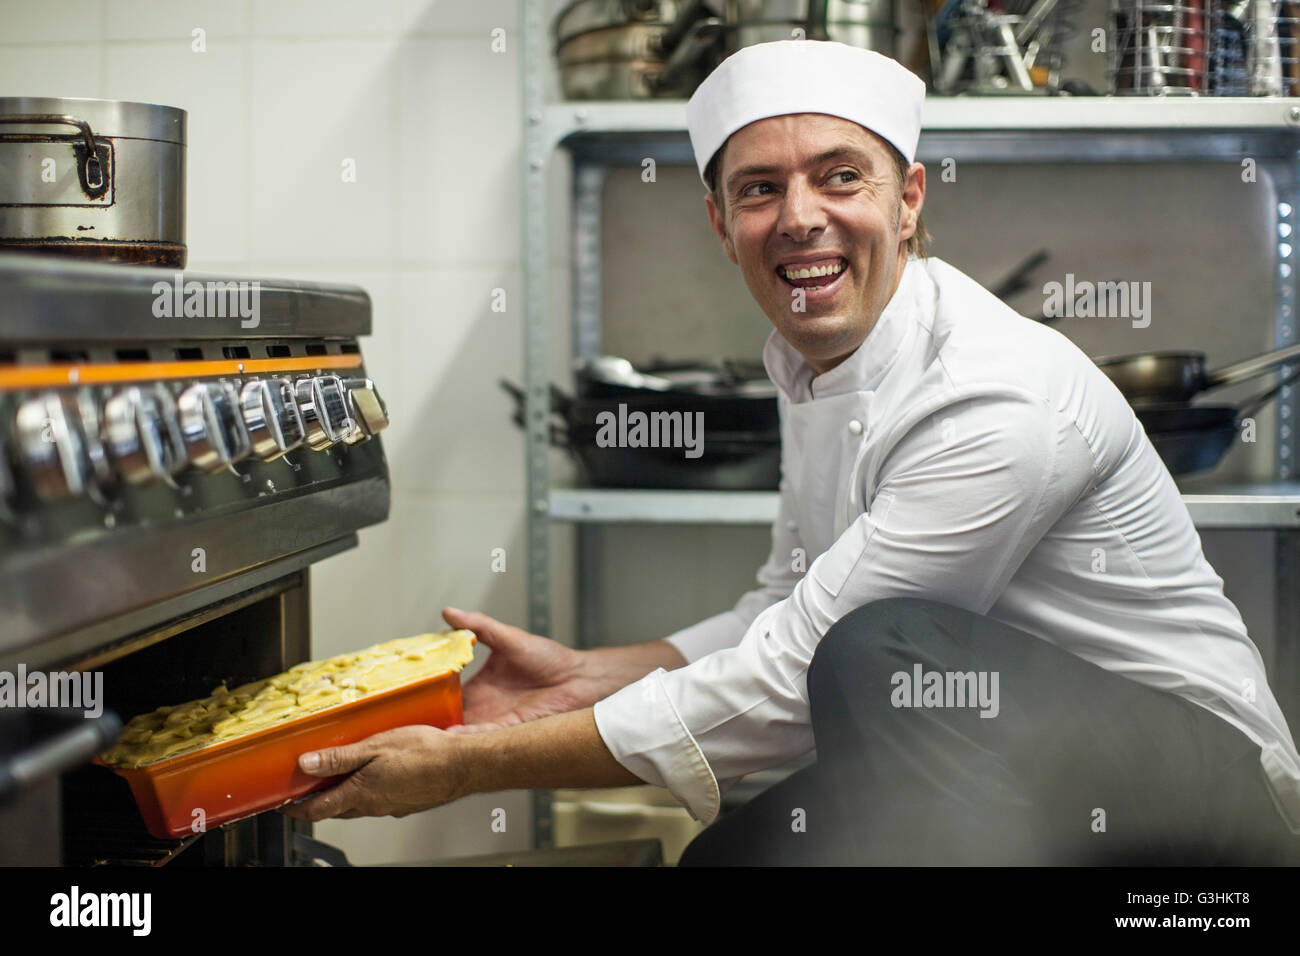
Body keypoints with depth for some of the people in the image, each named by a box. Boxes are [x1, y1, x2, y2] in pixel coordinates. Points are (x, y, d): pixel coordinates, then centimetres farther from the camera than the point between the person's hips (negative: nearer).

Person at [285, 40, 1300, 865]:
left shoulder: (998, 401, -26)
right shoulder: (809, 360, 4)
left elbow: (788, 686, -25)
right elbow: (790, 618, 16)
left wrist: (468, 765, -21)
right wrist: (585, 676, 2)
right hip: (1011, 764, 9)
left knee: (882, 650, -32)